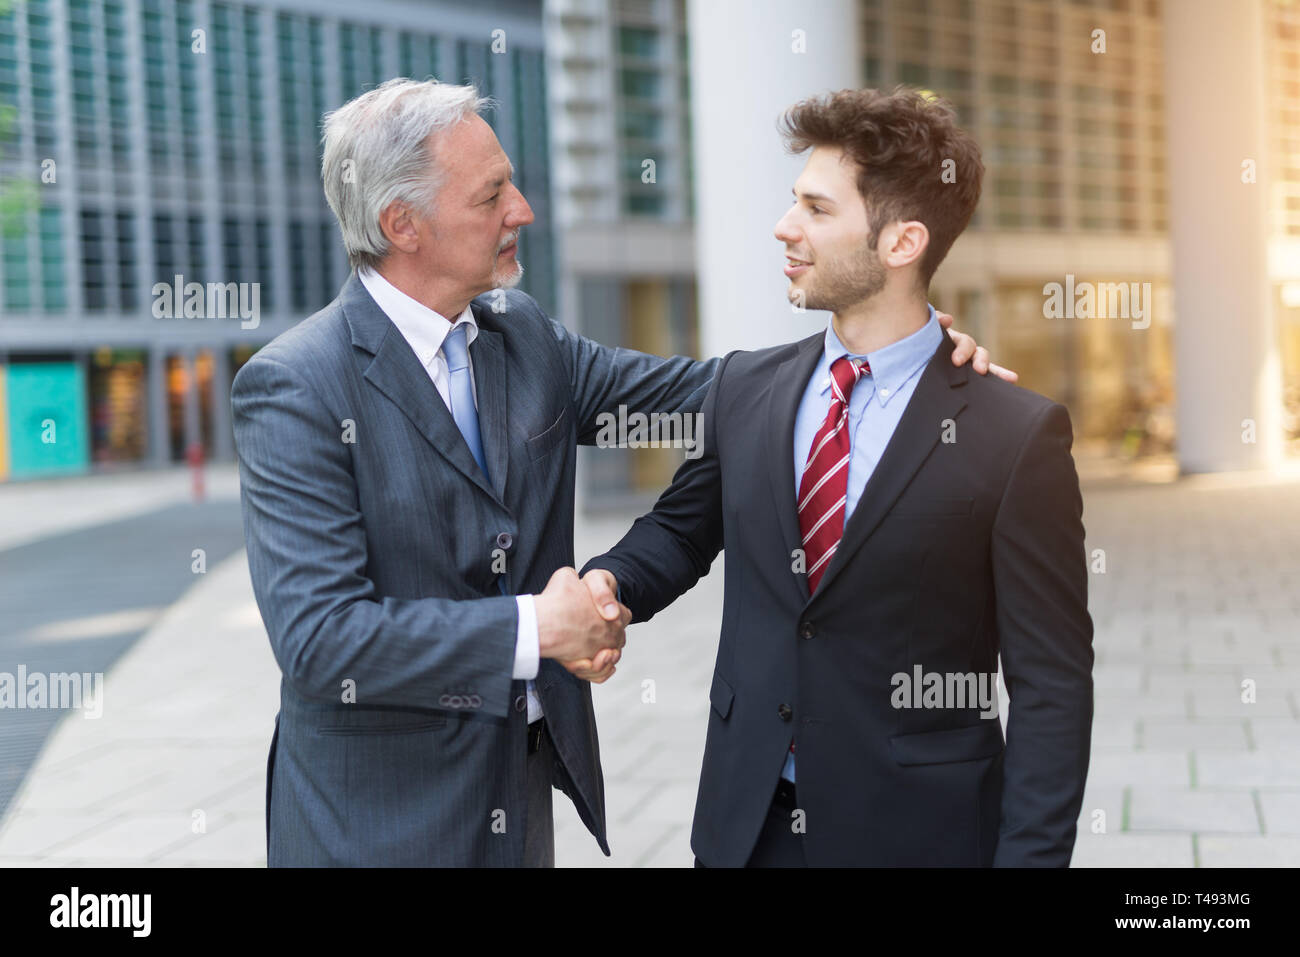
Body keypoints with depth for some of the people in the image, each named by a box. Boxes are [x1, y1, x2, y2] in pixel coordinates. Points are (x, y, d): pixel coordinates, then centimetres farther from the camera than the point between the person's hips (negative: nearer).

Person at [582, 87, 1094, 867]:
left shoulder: (1018, 437, -12)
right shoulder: (744, 388, 1)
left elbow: (1051, 685, -10)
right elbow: (682, 530, 18)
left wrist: (1031, 853, -15)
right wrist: (607, 583, -3)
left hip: (915, 831, -4)